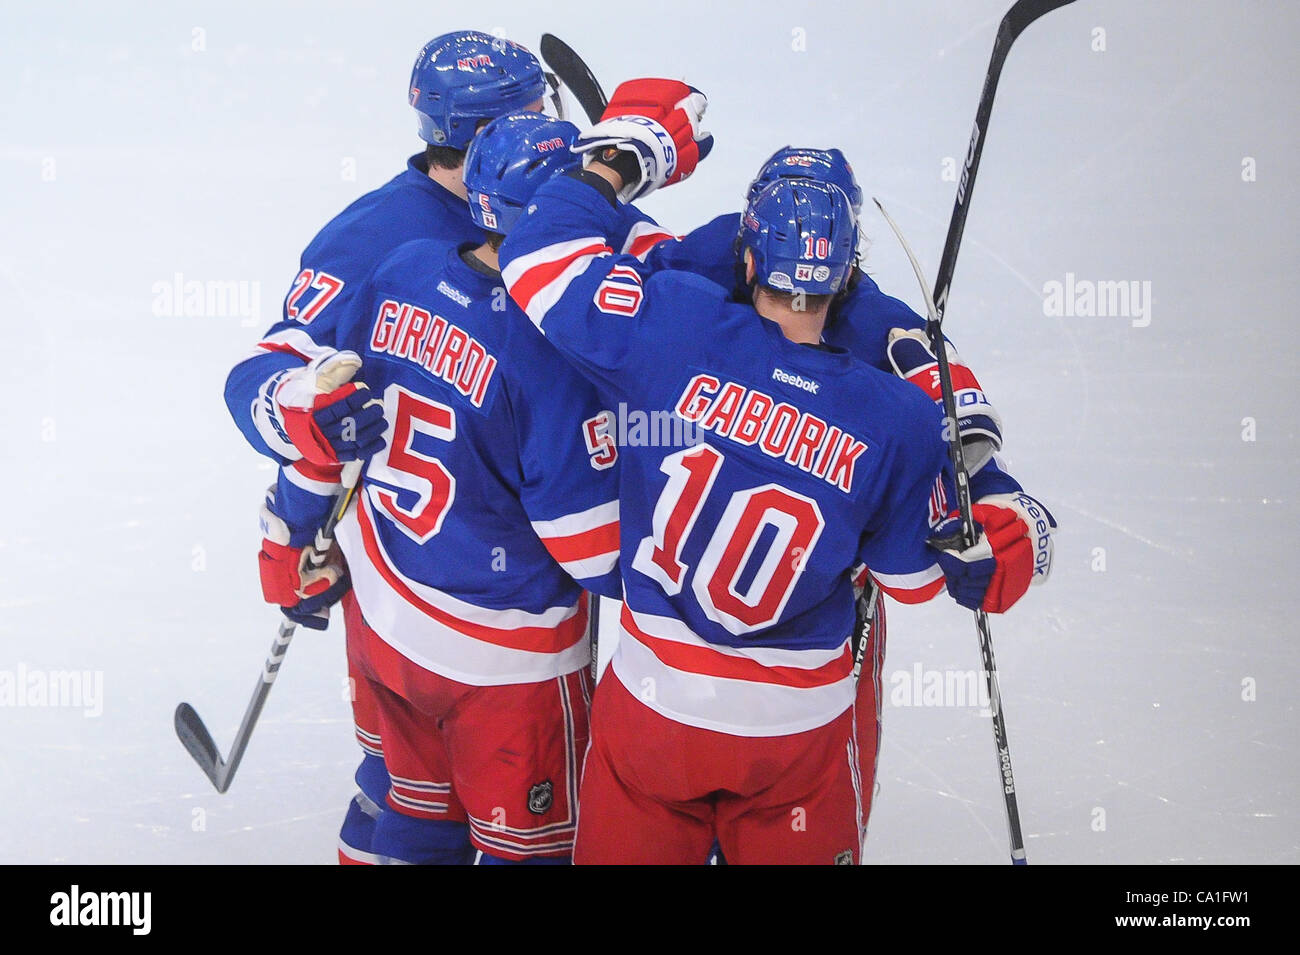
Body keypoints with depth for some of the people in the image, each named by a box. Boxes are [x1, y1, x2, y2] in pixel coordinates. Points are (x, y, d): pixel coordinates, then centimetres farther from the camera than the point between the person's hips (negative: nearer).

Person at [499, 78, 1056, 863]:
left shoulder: (677, 328, -18)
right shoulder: (901, 421, -13)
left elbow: (543, 257, -9)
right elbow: (918, 576, 0)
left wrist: (619, 158, 2)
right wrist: (1012, 536, 18)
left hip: (653, 701, 0)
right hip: (798, 725, 0)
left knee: (621, 850, 19)